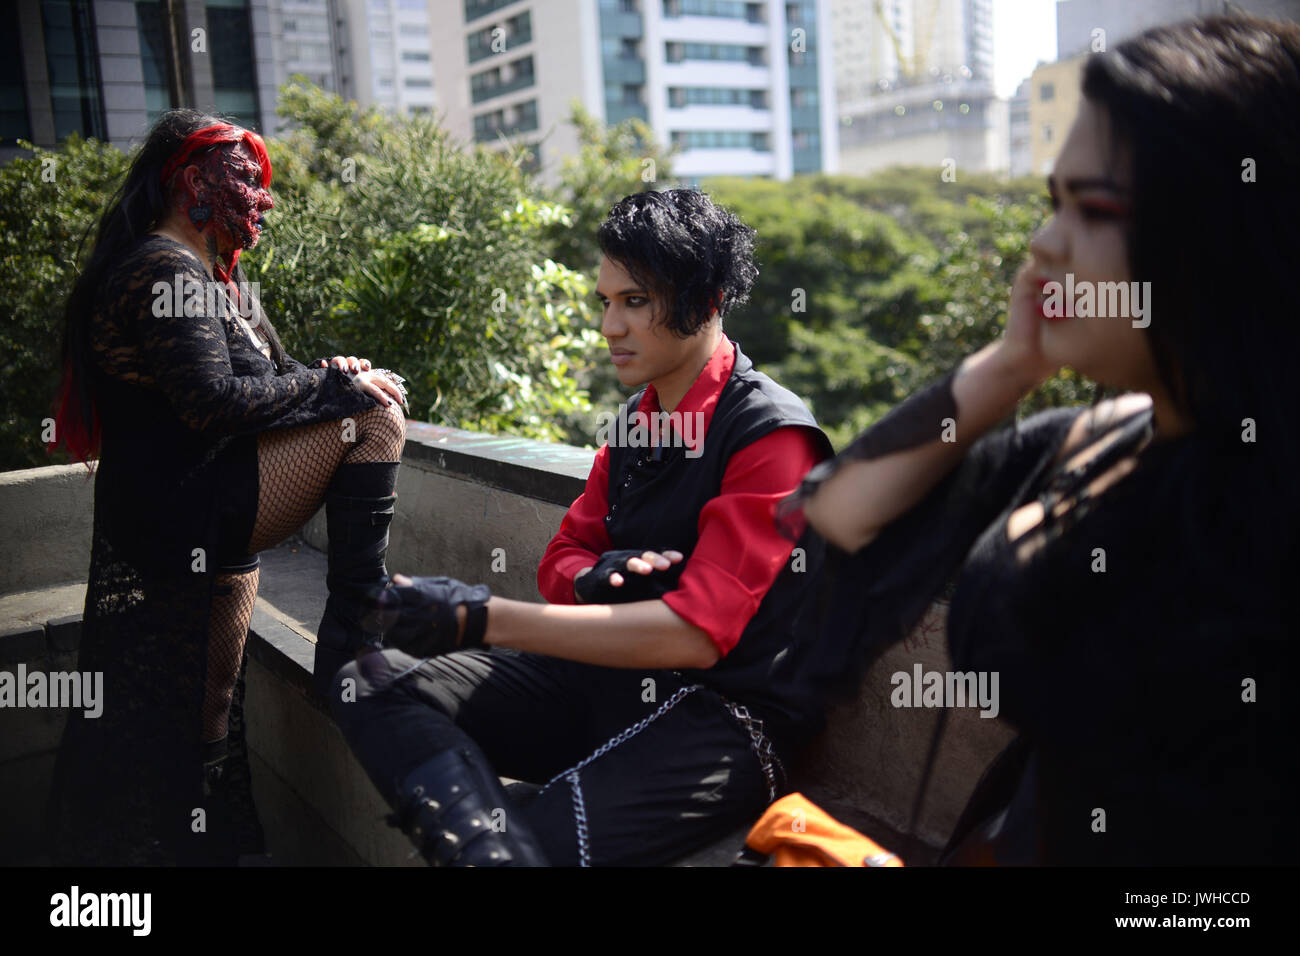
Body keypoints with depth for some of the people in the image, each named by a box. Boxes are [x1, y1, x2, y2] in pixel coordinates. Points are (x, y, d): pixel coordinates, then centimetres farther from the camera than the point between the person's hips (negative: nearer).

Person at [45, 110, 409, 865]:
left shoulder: (220, 277, 19)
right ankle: (356, 628, -12)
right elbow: (212, 403, -22)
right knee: (374, 419, -15)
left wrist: (336, 377, -3)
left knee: (210, 715, 16)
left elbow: (272, 373, 20)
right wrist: (336, 386, -14)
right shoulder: (163, 268, -12)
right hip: (191, 511, -11)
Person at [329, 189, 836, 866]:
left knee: (543, 841, -35)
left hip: (723, 714, -8)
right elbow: (561, 558, 16)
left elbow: (694, 633, -22)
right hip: (611, 677, 8)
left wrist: (478, 618, -25)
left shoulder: (771, 434, -14)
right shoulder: (636, 418, 12)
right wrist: (593, 578, -12)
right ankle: (489, 843, -27)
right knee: (370, 683, -8)